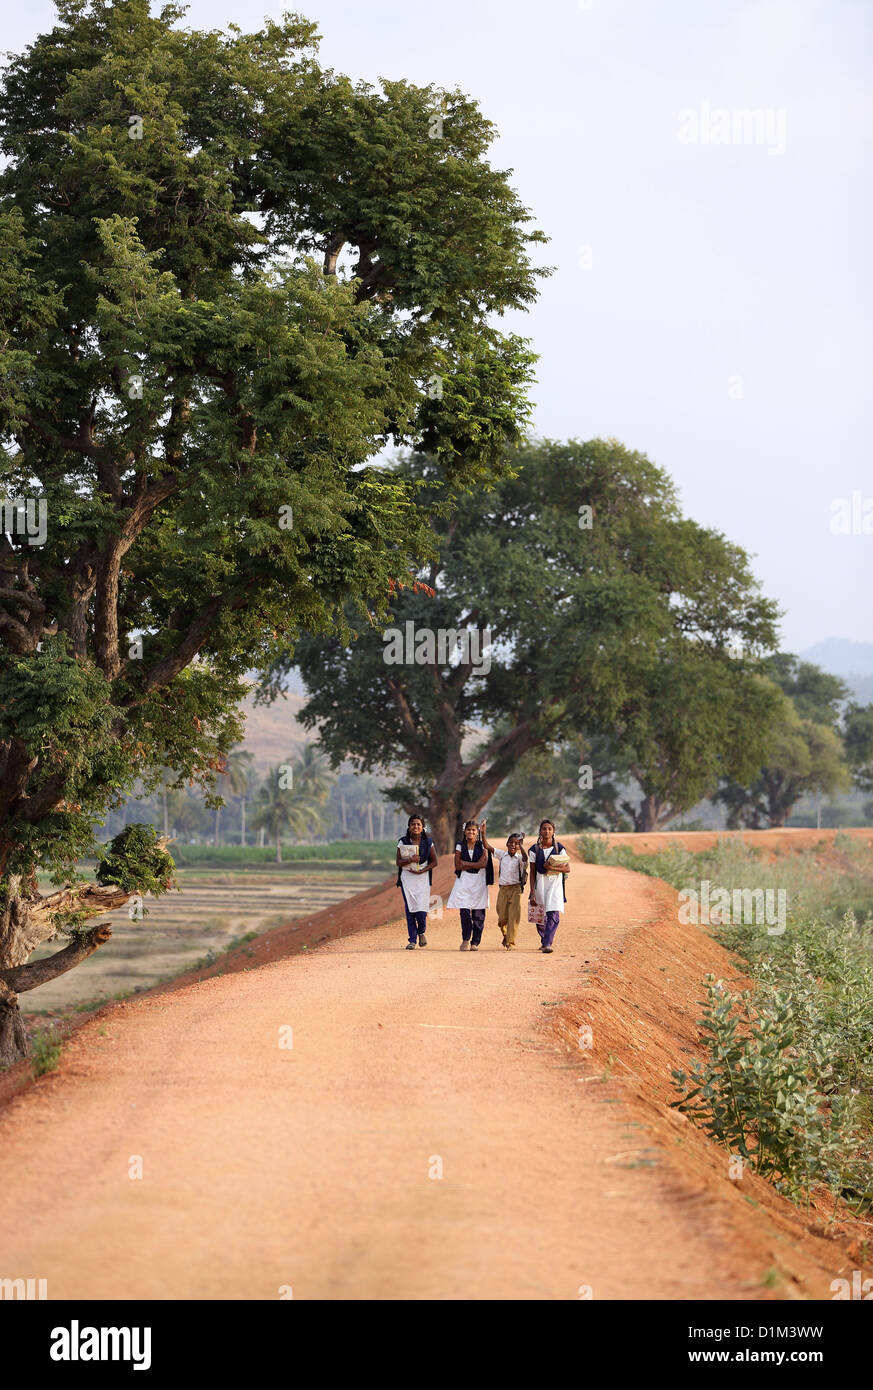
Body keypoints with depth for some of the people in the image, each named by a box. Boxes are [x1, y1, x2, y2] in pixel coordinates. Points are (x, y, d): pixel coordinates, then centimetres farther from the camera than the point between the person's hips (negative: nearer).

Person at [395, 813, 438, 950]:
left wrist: (422, 871, -9)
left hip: (422, 878, 0)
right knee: (409, 909, -3)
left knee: (421, 908, -11)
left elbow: (434, 862, 5)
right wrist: (410, 860, -20)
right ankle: (412, 940, 3)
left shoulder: (428, 842, 3)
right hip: (407, 878, 0)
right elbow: (398, 862, -1)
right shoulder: (403, 842, 2)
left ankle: (421, 932, 19)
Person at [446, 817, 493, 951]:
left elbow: (484, 863, -8)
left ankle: (475, 942, 4)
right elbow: (458, 866, 1)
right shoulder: (460, 846, 9)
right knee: (464, 912, -9)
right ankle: (465, 940, 2)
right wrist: (475, 865, -6)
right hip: (464, 881, 0)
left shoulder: (482, 846, 6)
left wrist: (465, 864, -8)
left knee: (478, 914, -3)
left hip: (479, 881, 0)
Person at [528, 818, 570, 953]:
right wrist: (532, 893, -3)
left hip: (555, 884, -2)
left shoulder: (559, 848, 1)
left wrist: (553, 868, -19)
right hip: (540, 884, 2)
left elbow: (567, 869, -1)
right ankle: (544, 941, 30)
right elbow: (532, 872, 3)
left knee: (553, 915, -16)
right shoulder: (535, 849, 2)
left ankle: (548, 944, -20)